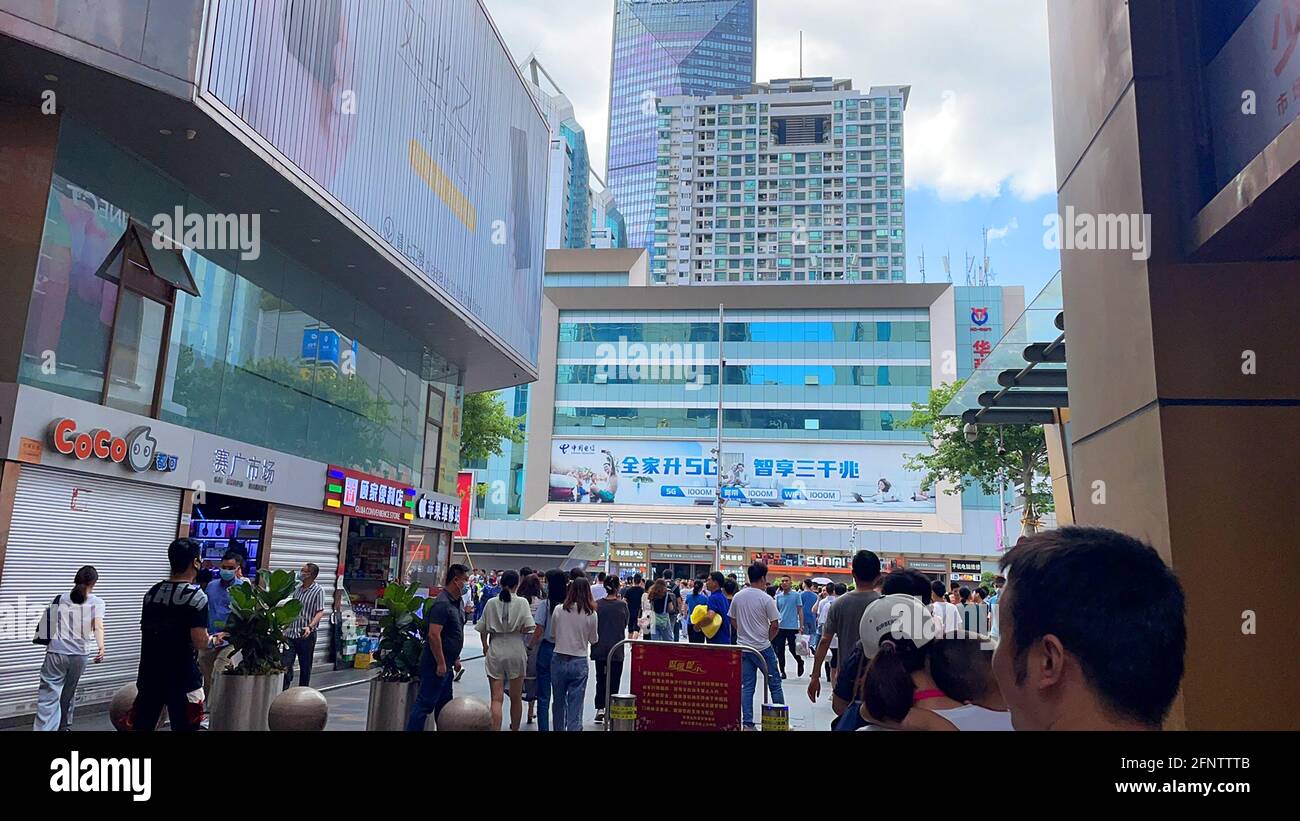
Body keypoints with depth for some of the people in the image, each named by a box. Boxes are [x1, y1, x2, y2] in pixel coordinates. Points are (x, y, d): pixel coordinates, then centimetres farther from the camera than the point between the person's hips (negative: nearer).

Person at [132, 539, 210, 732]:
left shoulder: (152, 592, 6)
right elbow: (199, 643, -18)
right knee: (183, 727, 2)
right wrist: (209, 638, 2)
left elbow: (147, 631, 16)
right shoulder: (196, 596, -14)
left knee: (142, 726, 12)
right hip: (182, 679, -6)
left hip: (150, 675, 6)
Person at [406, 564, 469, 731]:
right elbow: (433, 635, -25)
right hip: (436, 664, -10)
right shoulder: (442, 603, -19)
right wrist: (440, 663, -23)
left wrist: (455, 659, 20)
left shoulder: (456, 602, 12)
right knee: (425, 703, -5)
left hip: (446, 664, 10)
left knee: (444, 705, 16)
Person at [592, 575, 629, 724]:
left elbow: (592, 625, 4)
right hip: (616, 649, -2)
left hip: (599, 649, 2)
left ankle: (600, 708, 4)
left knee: (600, 680, 14)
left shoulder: (597, 604, -5)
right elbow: (625, 624, 4)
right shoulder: (622, 605, -9)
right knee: (613, 681, 8)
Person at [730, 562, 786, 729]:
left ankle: (747, 723, 7)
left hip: (743, 647, 4)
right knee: (775, 684, 9)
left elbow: (733, 622, 10)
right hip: (763, 648, -4)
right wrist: (768, 639, 7)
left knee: (747, 686, 7)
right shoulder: (766, 599, -13)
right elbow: (775, 626, -10)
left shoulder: (737, 597, 1)